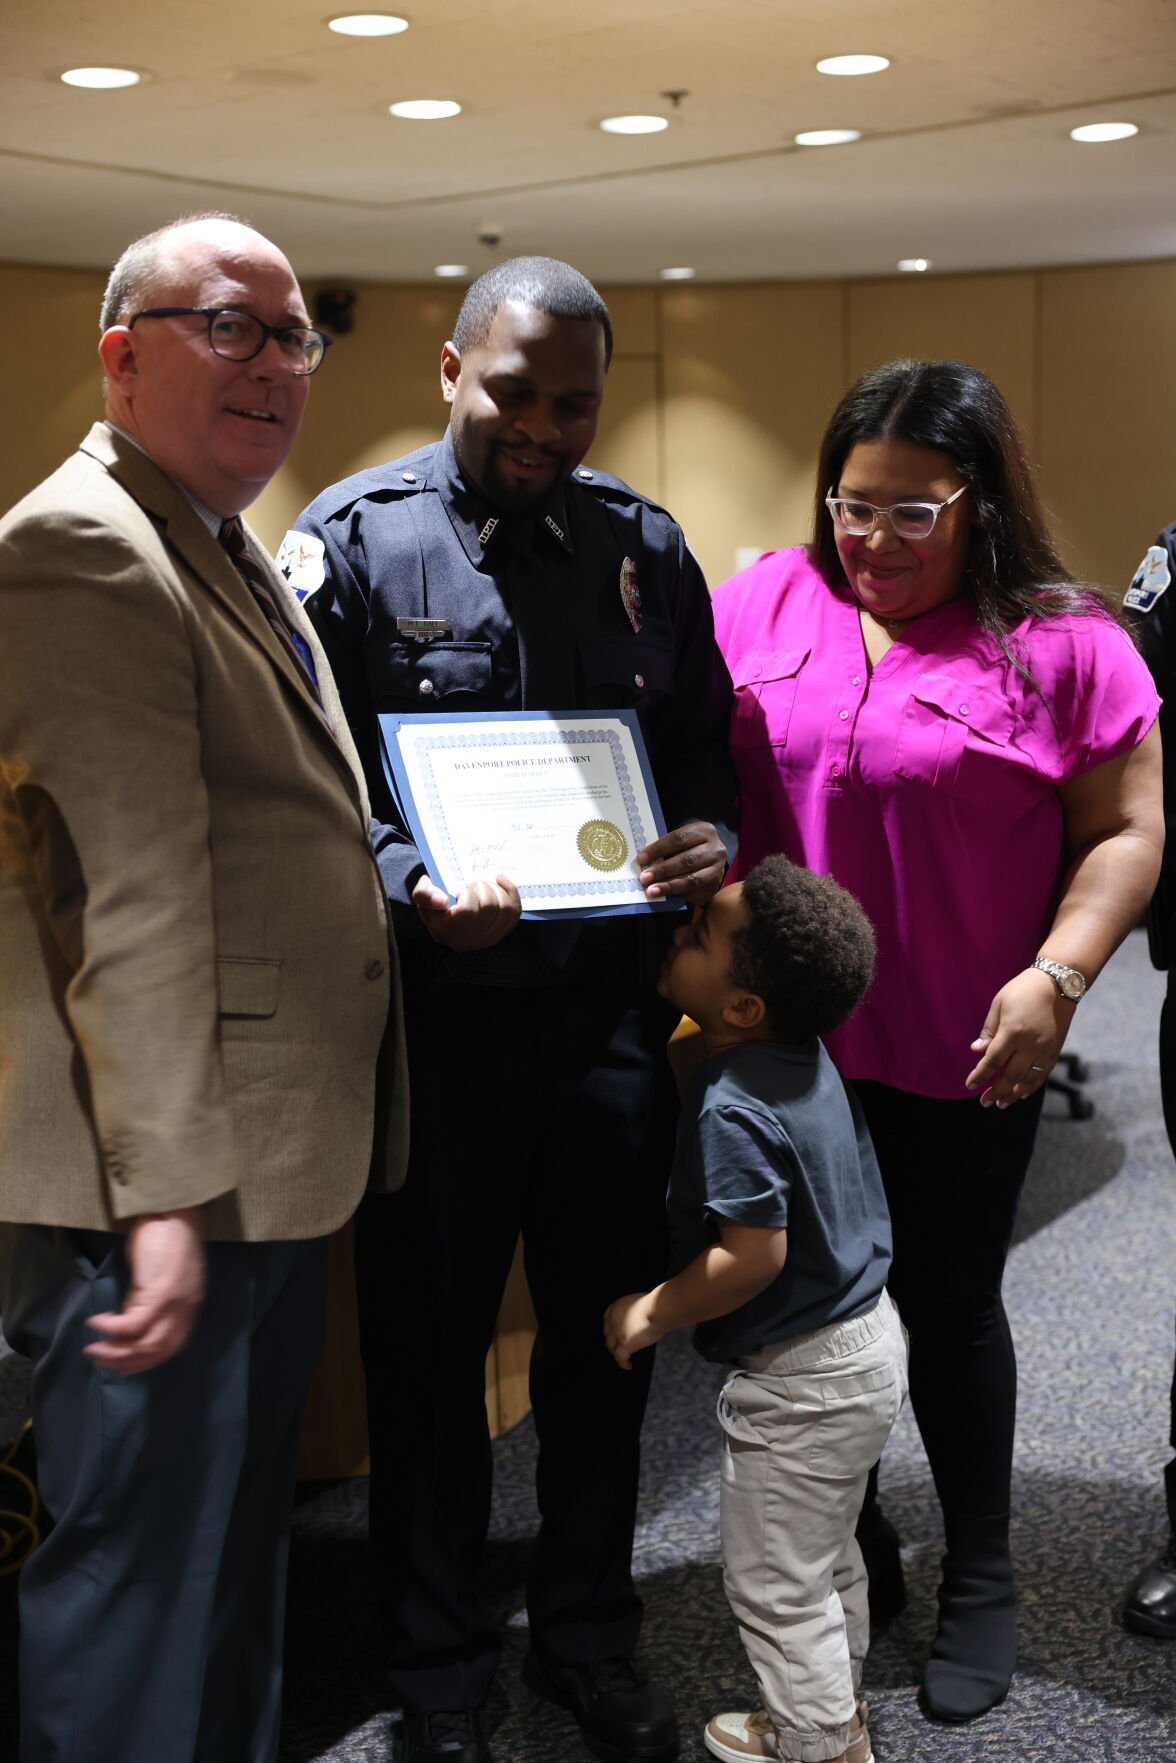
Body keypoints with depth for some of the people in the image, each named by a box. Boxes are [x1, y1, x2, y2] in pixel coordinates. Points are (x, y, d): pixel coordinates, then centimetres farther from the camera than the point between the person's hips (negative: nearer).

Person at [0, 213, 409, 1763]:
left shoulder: (234, 551, 17)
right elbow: (129, 903, -23)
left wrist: (414, 884, 13)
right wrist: (164, 1197, -24)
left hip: (271, 1166, 10)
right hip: (162, 1186, -10)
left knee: (242, 1538, 23)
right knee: (140, 1572, 3)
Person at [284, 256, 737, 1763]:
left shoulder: (643, 543, 7)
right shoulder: (354, 536, -5)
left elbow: (704, 743, 11)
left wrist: (713, 836, -11)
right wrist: (410, 883, -25)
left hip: (611, 1007, 4)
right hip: (435, 1008, -3)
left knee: (602, 1336, 15)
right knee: (428, 1344, 10)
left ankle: (589, 1635, 36)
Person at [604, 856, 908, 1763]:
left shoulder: (733, 1110, -28)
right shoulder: (808, 1060, -1)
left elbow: (753, 1257, -28)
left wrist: (650, 1313, -16)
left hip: (802, 1380, -10)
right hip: (869, 1338, 10)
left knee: (778, 1584, 9)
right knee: (828, 1554, 27)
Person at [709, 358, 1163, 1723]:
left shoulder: (1060, 645, -9)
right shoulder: (766, 602, 1)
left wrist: (1055, 975, -18)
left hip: (960, 1056, -3)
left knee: (947, 1305, 11)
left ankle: (980, 1579, 32)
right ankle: (845, 1535, 38)